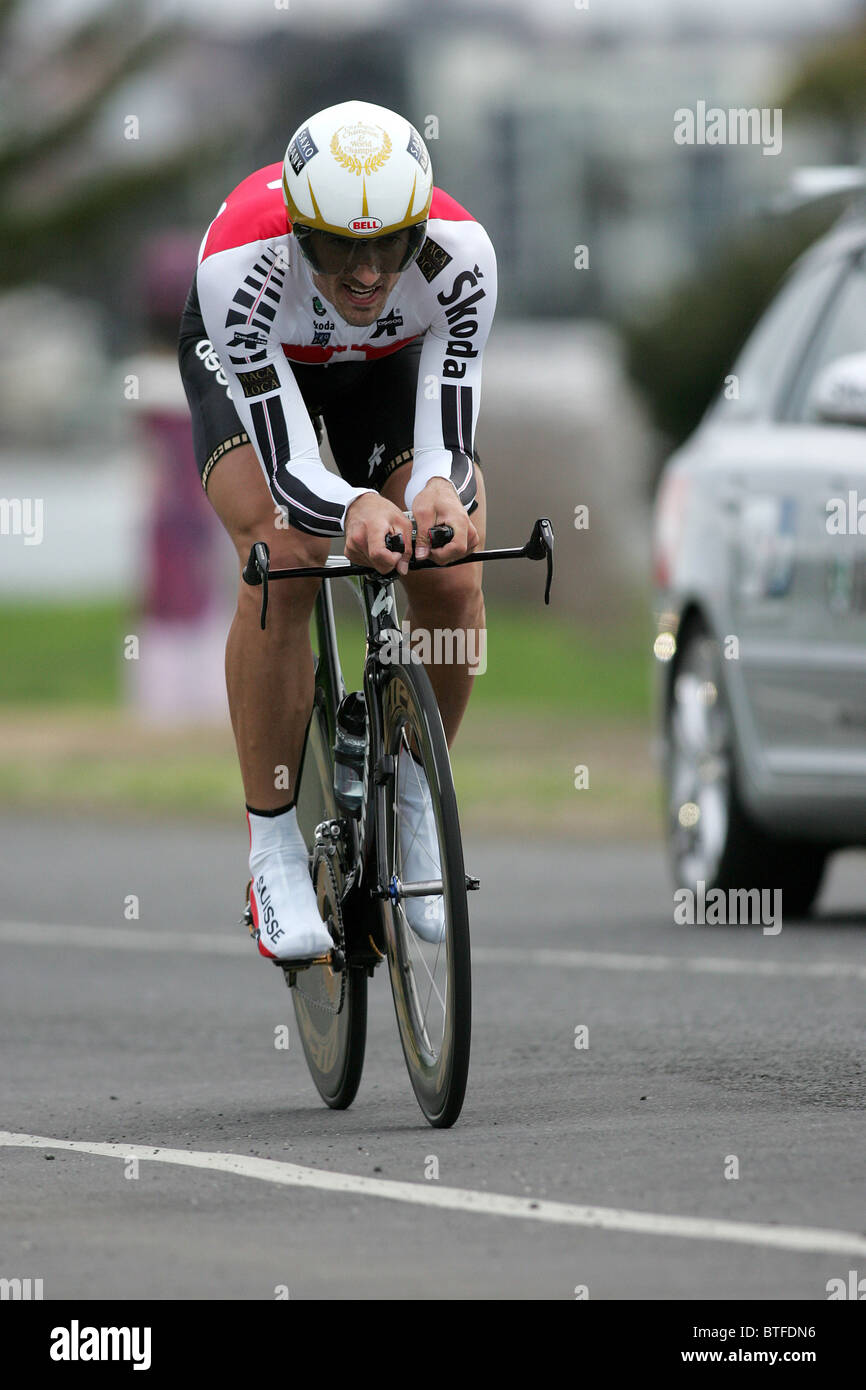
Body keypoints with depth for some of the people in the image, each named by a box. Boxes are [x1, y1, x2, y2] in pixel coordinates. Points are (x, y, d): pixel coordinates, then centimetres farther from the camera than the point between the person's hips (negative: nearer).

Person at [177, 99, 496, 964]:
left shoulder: (458, 254, -36)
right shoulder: (242, 264, -42)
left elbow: (448, 437, -35)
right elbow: (286, 466, -42)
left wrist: (439, 493, -58)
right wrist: (356, 508, -63)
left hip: (392, 365, 2)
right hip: (252, 362, -2)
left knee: (452, 585, -18)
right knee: (283, 567, -27)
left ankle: (413, 803, 9)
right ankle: (274, 851, -15)